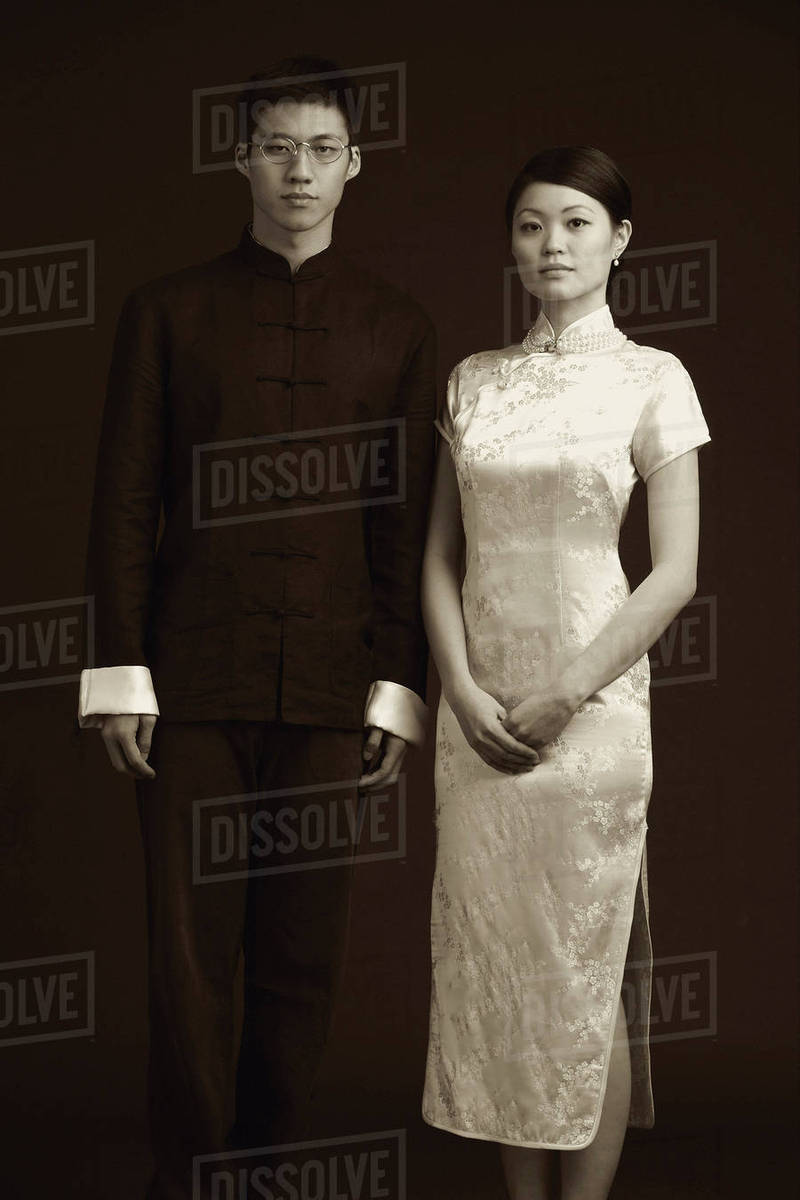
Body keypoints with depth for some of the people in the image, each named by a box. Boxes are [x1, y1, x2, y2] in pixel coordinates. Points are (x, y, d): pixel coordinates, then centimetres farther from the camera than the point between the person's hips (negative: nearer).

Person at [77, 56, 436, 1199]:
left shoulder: (399, 329, 10)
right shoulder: (169, 312, 7)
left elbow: (410, 526, 7)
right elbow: (124, 504, 5)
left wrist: (400, 690, 1)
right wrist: (120, 674, -2)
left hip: (333, 690, 1)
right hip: (194, 681, -1)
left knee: (303, 963, 5)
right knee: (192, 957, 0)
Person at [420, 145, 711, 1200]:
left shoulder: (652, 380, -1)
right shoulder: (473, 382, 10)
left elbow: (676, 571, -5)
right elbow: (441, 557, 9)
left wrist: (565, 696, -11)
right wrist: (463, 688, -6)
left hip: (592, 707, -4)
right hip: (478, 709, 4)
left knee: (589, 968, 0)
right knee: (495, 963, 5)